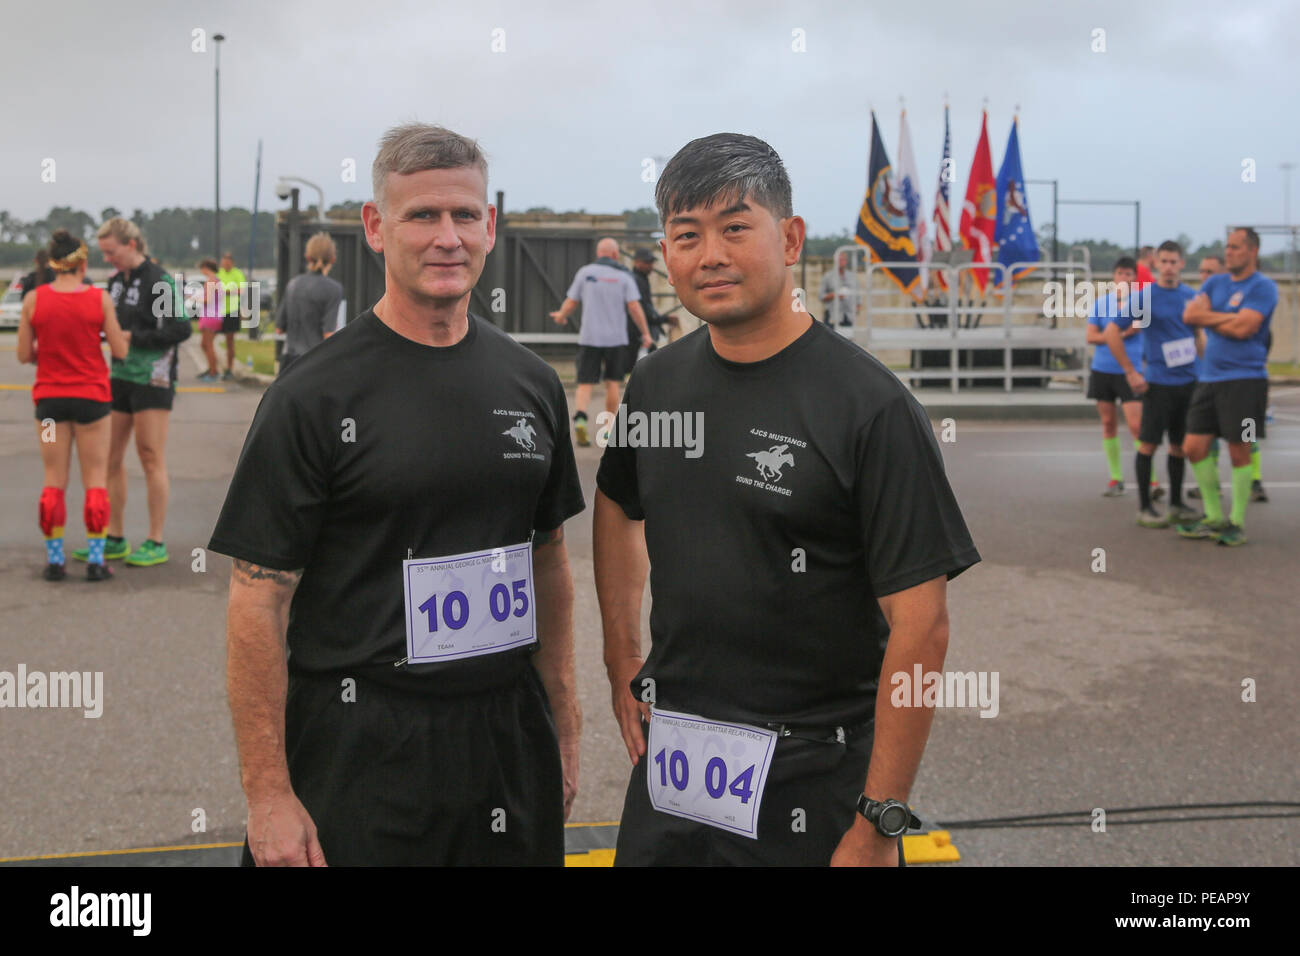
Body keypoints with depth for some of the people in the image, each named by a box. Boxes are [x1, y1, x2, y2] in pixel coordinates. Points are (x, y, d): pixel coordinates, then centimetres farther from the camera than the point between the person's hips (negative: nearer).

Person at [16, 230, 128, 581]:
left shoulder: (34, 299, -5)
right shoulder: (100, 299, -8)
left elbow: (24, 355, -2)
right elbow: (120, 351, -6)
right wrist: (123, 334, 15)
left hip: (49, 397, 1)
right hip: (91, 395, -1)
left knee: (54, 480, 9)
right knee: (95, 480, 6)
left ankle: (54, 559, 10)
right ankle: (96, 559, 5)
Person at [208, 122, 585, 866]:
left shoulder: (532, 383, 5)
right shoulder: (316, 395, -10)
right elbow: (259, 599, -10)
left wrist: (564, 725, 11)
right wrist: (268, 795, -14)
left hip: (511, 738, 5)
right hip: (363, 747, -4)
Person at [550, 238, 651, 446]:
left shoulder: (585, 272, 2)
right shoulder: (623, 276, 0)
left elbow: (570, 303, 4)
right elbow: (634, 307, -8)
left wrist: (560, 316, 24)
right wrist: (646, 333, 1)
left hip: (589, 337, 0)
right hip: (616, 338, 0)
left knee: (585, 384, 0)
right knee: (612, 384, 11)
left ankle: (580, 419, -25)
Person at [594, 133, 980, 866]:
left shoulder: (871, 406, -15)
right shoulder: (659, 381, 3)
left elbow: (920, 625, -17)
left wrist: (879, 826, -18)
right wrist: (623, 662, 13)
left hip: (813, 780, -5)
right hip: (670, 765, 5)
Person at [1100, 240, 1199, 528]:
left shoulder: (1190, 295, 8)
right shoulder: (1145, 297, -8)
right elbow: (1111, 332, -10)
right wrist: (1131, 372, -11)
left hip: (1189, 382, 5)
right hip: (1158, 383, -5)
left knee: (1180, 444, 10)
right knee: (1149, 443, -2)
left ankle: (1176, 505, 20)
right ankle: (1144, 507, 6)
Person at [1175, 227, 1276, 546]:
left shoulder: (1263, 287, -6)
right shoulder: (1215, 283, 14)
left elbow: (1243, 328, -18)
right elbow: (1190, 314, 0)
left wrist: (1209, 318, -2)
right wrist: (1229, 317, -9)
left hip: (1244, 379, -6)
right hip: (1209, 377, 6)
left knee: (1239, 453, -2)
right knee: (1194, 447, 4)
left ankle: (1237, 522, 11)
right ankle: (1215, 517, 18)